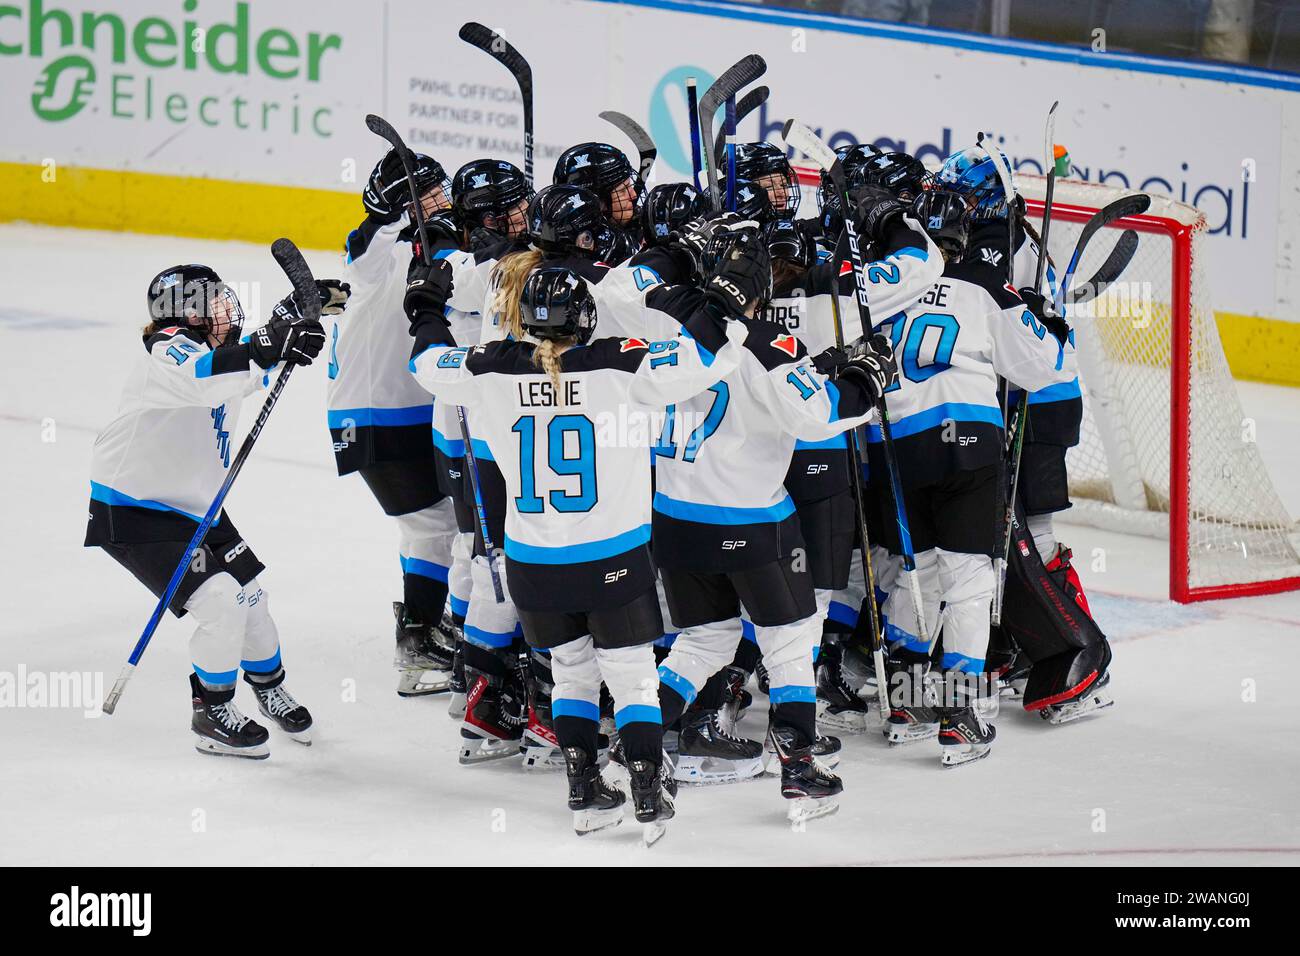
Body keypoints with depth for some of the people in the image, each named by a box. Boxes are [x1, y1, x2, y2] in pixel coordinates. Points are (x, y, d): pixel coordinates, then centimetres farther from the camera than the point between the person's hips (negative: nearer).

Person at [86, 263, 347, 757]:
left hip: (195, 507, 10)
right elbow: (199, 375, -47)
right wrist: (268, 348, -59)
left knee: (248, 594, 15)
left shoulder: (220, 352, 5)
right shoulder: (166, 351, -24)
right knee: (219, 600, -18)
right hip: (131, 512, -10)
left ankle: (269, 687, 42)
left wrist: (304, 305, 9)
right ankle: (212, 715, 1)